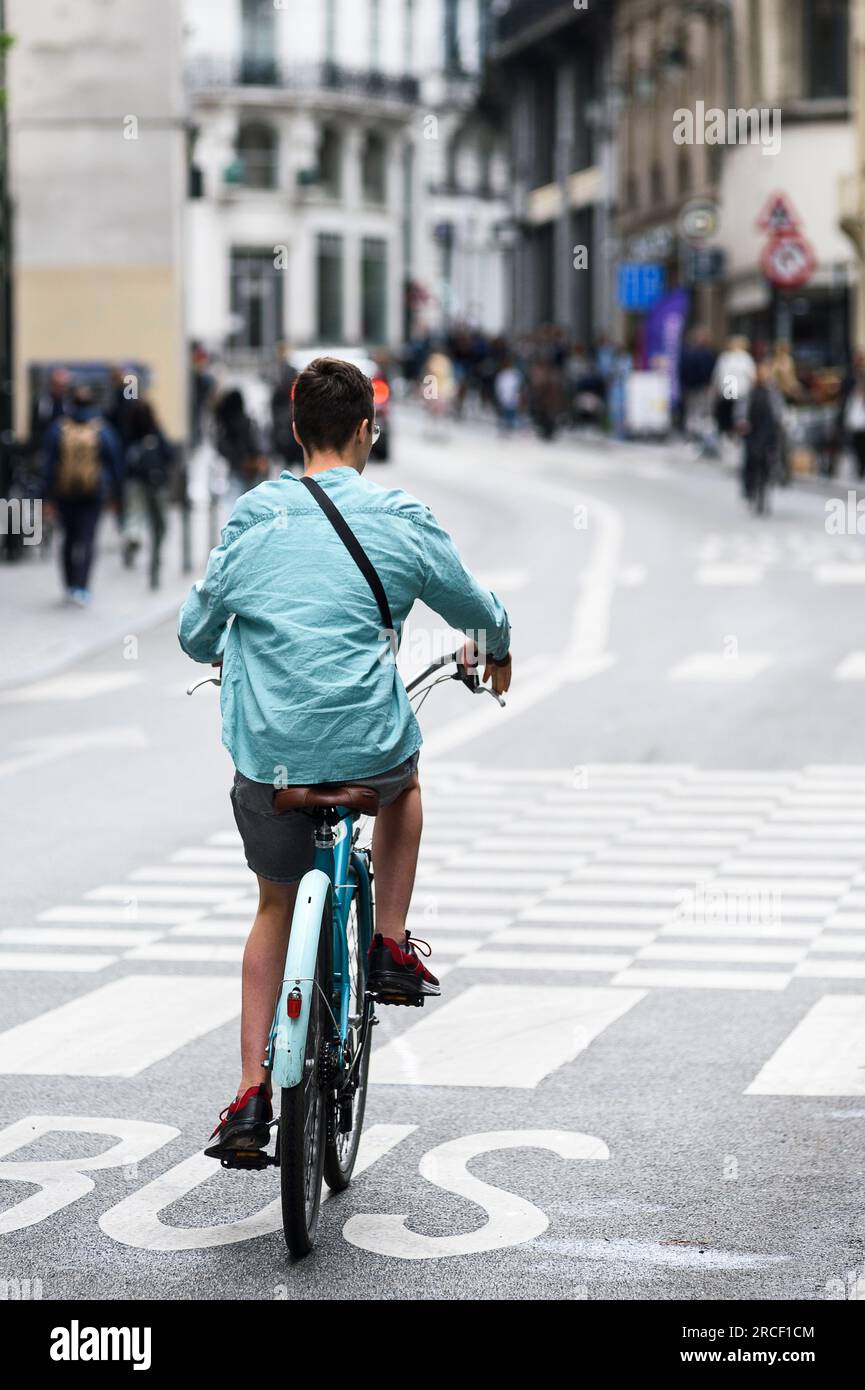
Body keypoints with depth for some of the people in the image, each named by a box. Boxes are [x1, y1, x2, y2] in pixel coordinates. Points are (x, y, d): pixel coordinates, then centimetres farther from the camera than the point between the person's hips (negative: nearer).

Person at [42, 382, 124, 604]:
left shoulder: (58, 428, -1)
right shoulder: (103, 430, -4)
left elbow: (49, 464, -2)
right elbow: (115, 464, -1)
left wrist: (48, 496, 1)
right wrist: (116, 494, 8)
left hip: (65, 492, 2)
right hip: (94, 491, -2)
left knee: (70, 536, 16)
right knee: (87, 538, -3)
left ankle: (70, 585, 22)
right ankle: (81, 588, -16)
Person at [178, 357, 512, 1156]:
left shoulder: (253, 515, 4)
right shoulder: (399, 519, -1)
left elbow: (196, 633, 12)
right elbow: (476, 609, 13)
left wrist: (228, 656, 36)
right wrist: (497, 651, 37)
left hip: (266, 754, 2)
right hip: (367, 749, -1)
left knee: (277, 906, 21)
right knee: (403, 777, 36)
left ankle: (253, 1091, 14)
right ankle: (390, 945, 25)